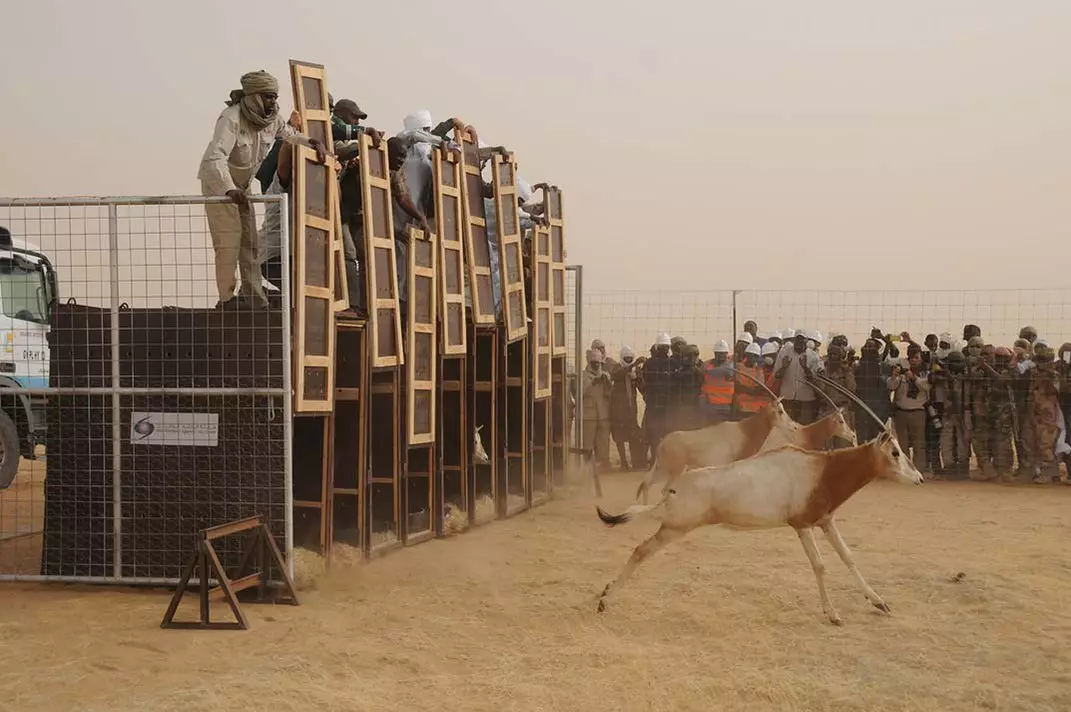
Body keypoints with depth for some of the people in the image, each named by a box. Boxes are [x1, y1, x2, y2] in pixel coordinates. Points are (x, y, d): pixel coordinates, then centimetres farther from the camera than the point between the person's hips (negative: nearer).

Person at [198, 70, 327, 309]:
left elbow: (289, 134, 14)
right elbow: (215, 157, -40)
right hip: (218, 184, -7)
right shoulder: (231, 118, -30)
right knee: (228, 241, -12)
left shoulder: (272, 119, -6)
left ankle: (256, 299, 10)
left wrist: (313, 142, -7)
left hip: (242, 186, 7)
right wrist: (229, 190, -52)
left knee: (250, 243, 6)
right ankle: (226, 299, -5)